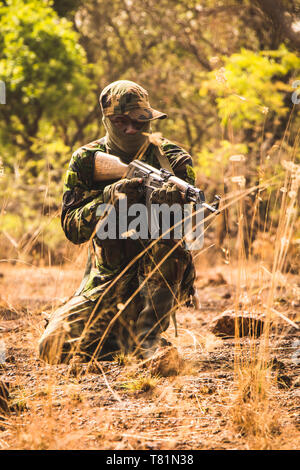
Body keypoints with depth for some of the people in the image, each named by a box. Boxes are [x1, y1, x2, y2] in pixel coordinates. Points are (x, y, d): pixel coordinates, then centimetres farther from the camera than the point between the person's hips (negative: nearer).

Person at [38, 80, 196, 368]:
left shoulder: (171, 159, -2)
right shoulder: (86, 161, 0)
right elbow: (72, 228, -7)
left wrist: (174, 201, -34)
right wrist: (107, 198, -24)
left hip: (161, 279, -1)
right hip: (108, 278, 1)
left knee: (165, 240, -34)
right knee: (55, 347, -17)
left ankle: (148, 336, -26)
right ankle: (115, 338, 13)